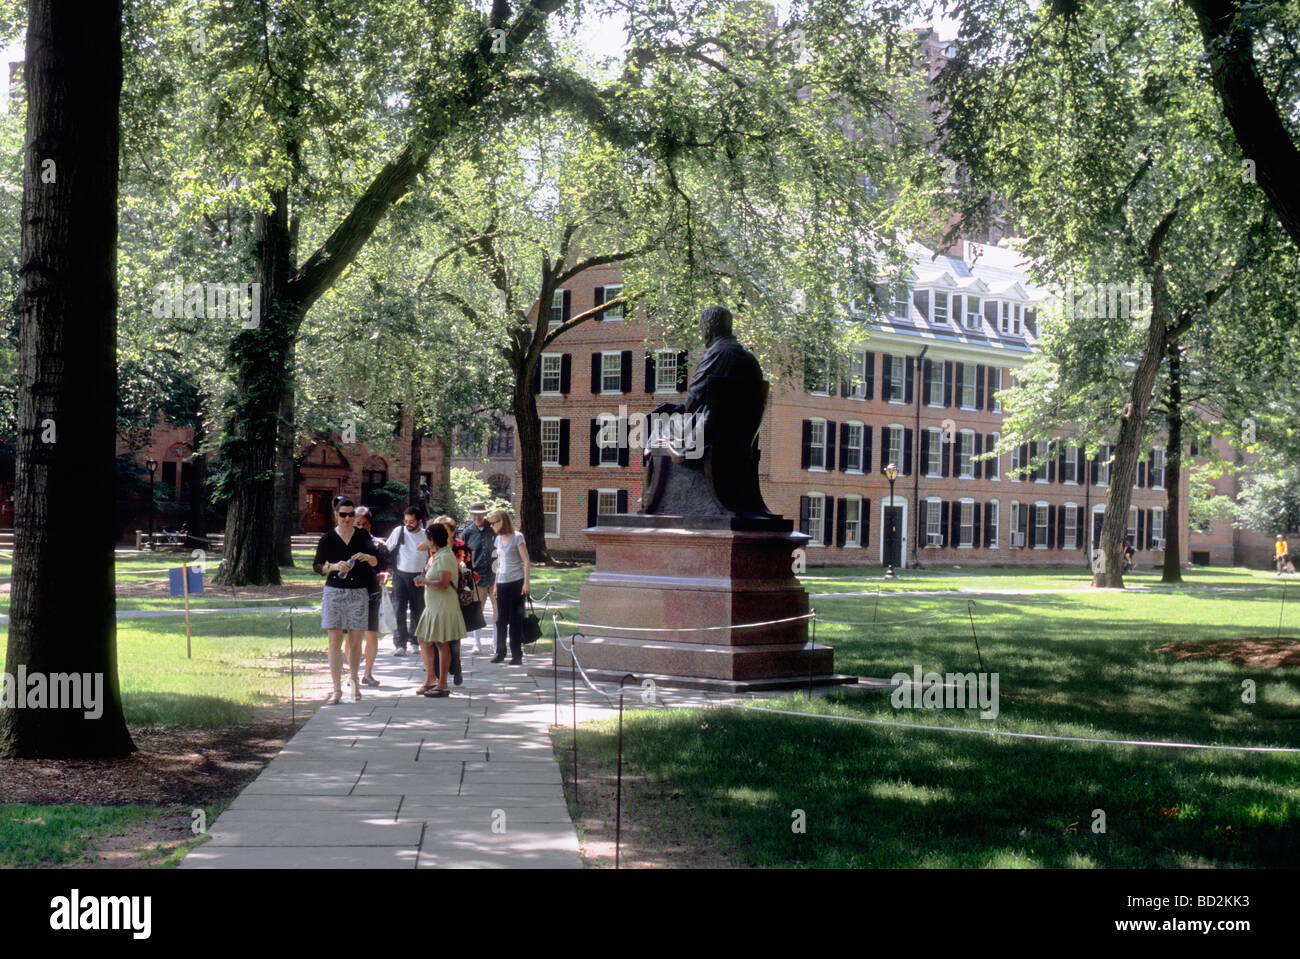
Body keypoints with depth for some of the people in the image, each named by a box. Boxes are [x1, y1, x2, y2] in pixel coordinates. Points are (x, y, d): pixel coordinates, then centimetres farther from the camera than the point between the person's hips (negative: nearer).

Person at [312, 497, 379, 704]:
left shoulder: (362, 536, 3)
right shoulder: (328, 538, 1)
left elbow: (376, 561, -5)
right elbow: (317, 566, 0)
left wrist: (367, 557, -27)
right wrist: (334, 566, -18)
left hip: (358, 592, 1)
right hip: (334, 591, -1)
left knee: (355, 641, 7)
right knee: (335, 642, -4)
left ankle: (354, 681, 29)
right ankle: (337, 689, -3)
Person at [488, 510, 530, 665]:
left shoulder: (517, 537, -5)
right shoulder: (498, 539, 14)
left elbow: (526, 561, -7)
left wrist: (526, 582, -14)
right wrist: (496, 585, 19)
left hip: (516, 582, -6)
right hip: (502, 582, 6)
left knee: (515, 619, -3)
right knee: (501, 619, 5)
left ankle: (517, 655, 2)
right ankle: (500, 653, 13)